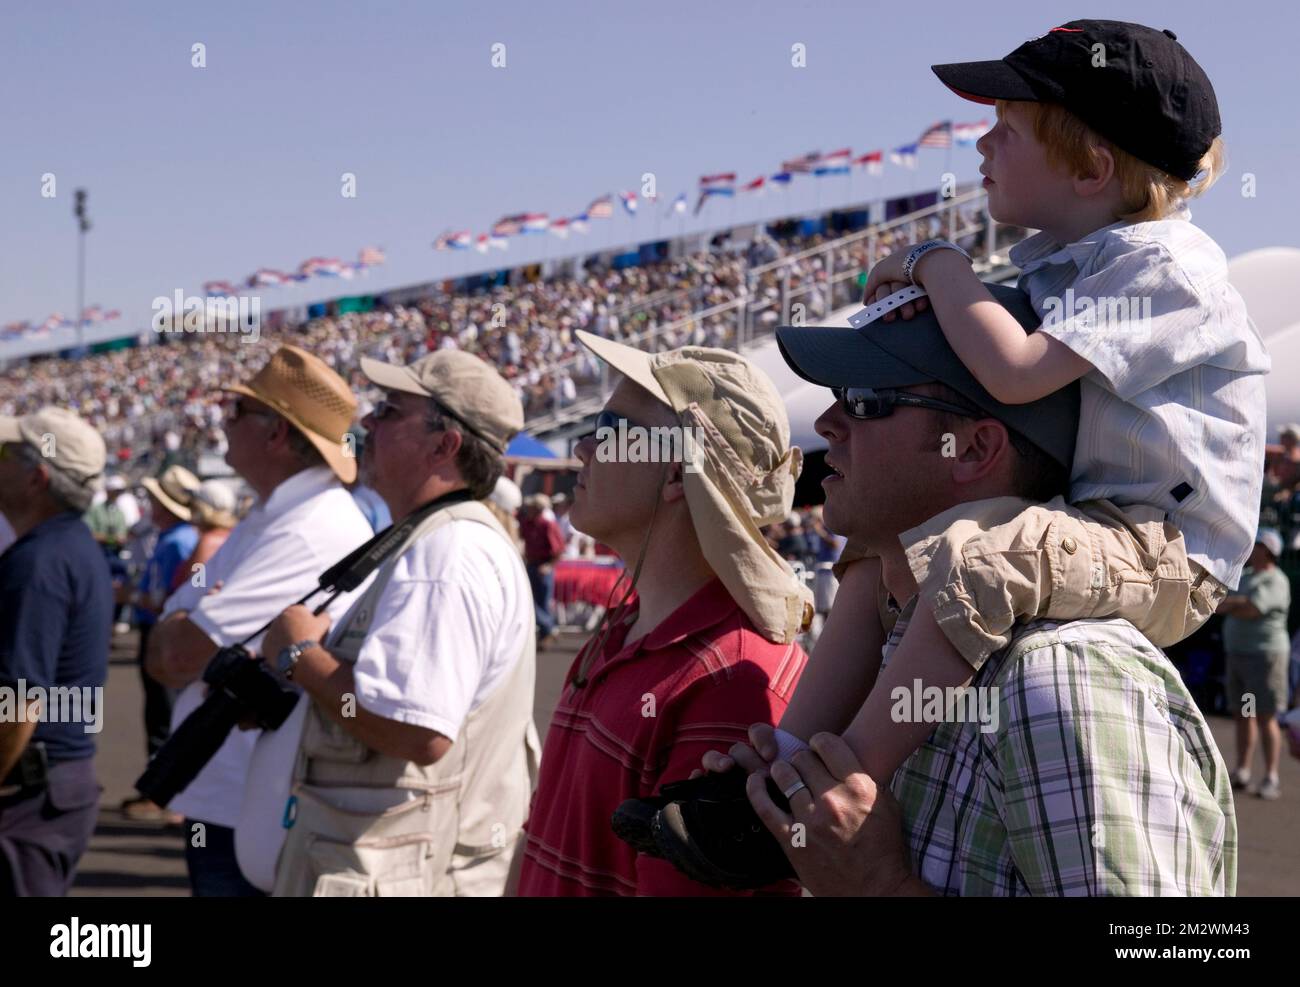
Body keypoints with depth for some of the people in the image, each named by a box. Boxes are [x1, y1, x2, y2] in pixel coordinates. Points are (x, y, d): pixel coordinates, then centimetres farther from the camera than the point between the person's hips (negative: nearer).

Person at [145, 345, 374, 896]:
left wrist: (179, 630, -1)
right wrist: (185, 629, -12)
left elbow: (180, 655, -23)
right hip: (215, 804, 9)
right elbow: (161, 656, 10)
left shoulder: (315, 530, -21)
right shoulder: (264, 523, 12)